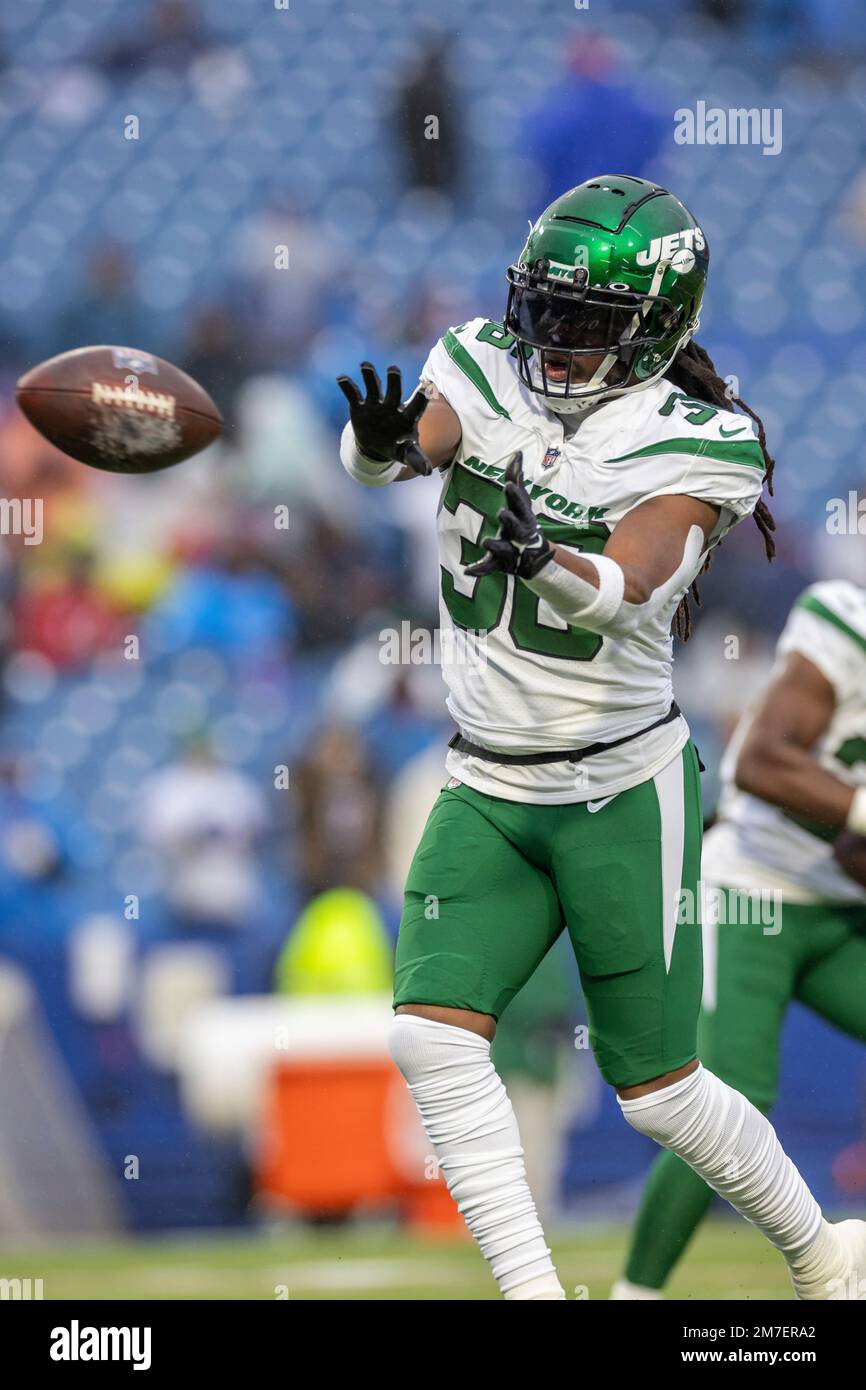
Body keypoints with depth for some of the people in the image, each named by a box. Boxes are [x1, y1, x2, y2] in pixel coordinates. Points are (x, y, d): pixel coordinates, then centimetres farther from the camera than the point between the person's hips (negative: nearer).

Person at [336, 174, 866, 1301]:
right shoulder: (488, 372, 0)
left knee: (658, 1089, 3)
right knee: (433, 1035, -15)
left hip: (623, 793, -4)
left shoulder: (689, 446, -13)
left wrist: (544, 560, -50)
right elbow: (422, 438, -20)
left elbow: (626, 592, -29)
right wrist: (381, 441, -44)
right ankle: (532, 1291, -11)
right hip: (488, 789, 4)